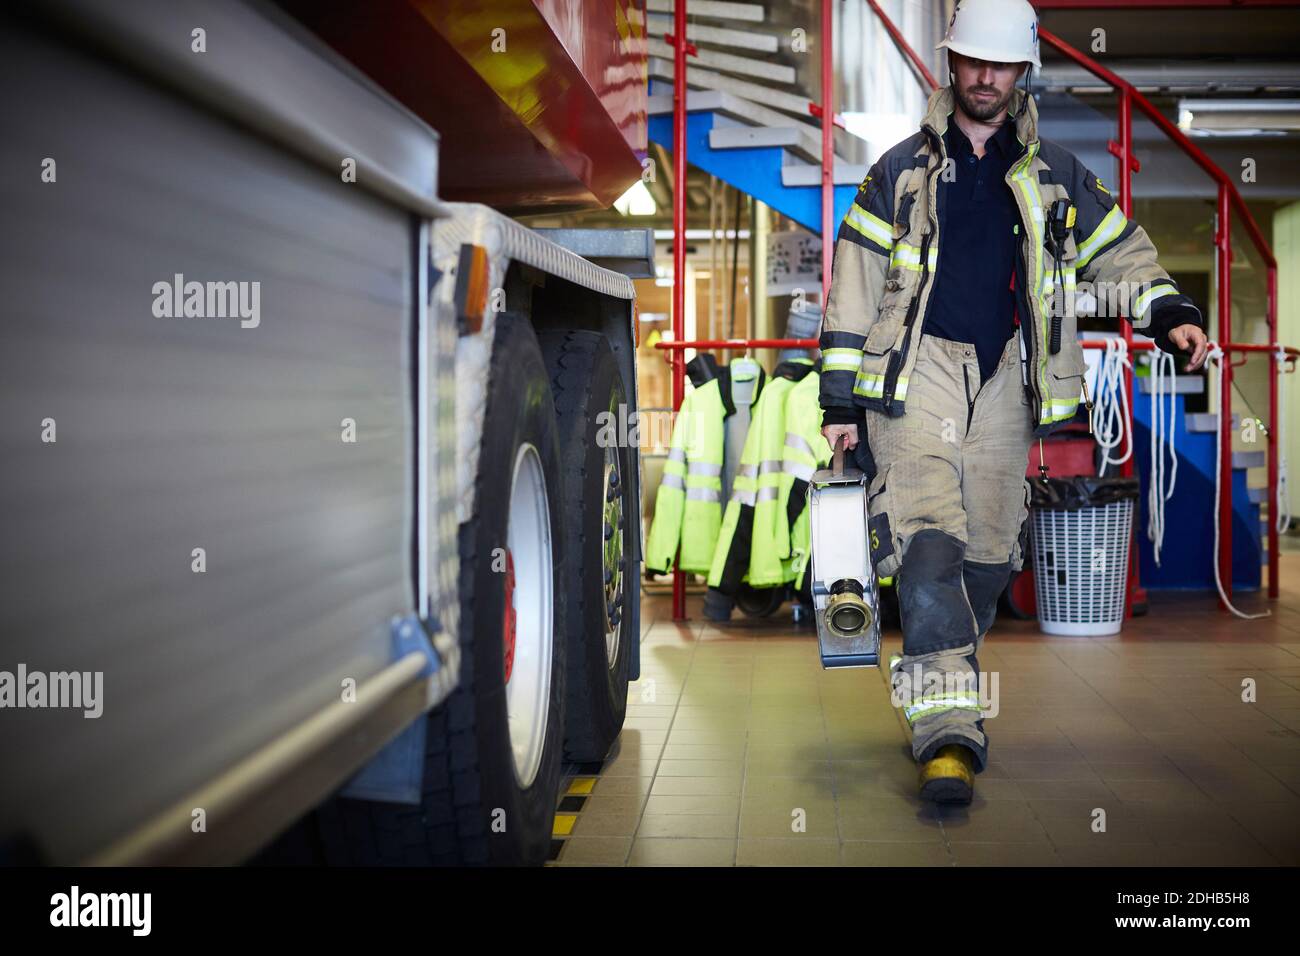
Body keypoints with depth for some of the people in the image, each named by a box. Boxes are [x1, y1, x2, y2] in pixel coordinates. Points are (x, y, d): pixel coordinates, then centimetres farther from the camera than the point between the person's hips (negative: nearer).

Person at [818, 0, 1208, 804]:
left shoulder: (1054, 175, 13)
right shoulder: (903, 170, 7)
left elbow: (1116, 249, 17)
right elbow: (855, 285, 6)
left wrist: (1170, 312, -4)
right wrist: (841, 399, 2)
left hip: (1004, 386, 3)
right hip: (915, 377, -3)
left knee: (989, 554, 7)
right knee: (929, 545, -17)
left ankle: (940, 692, 27)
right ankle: (949, 730, -21)